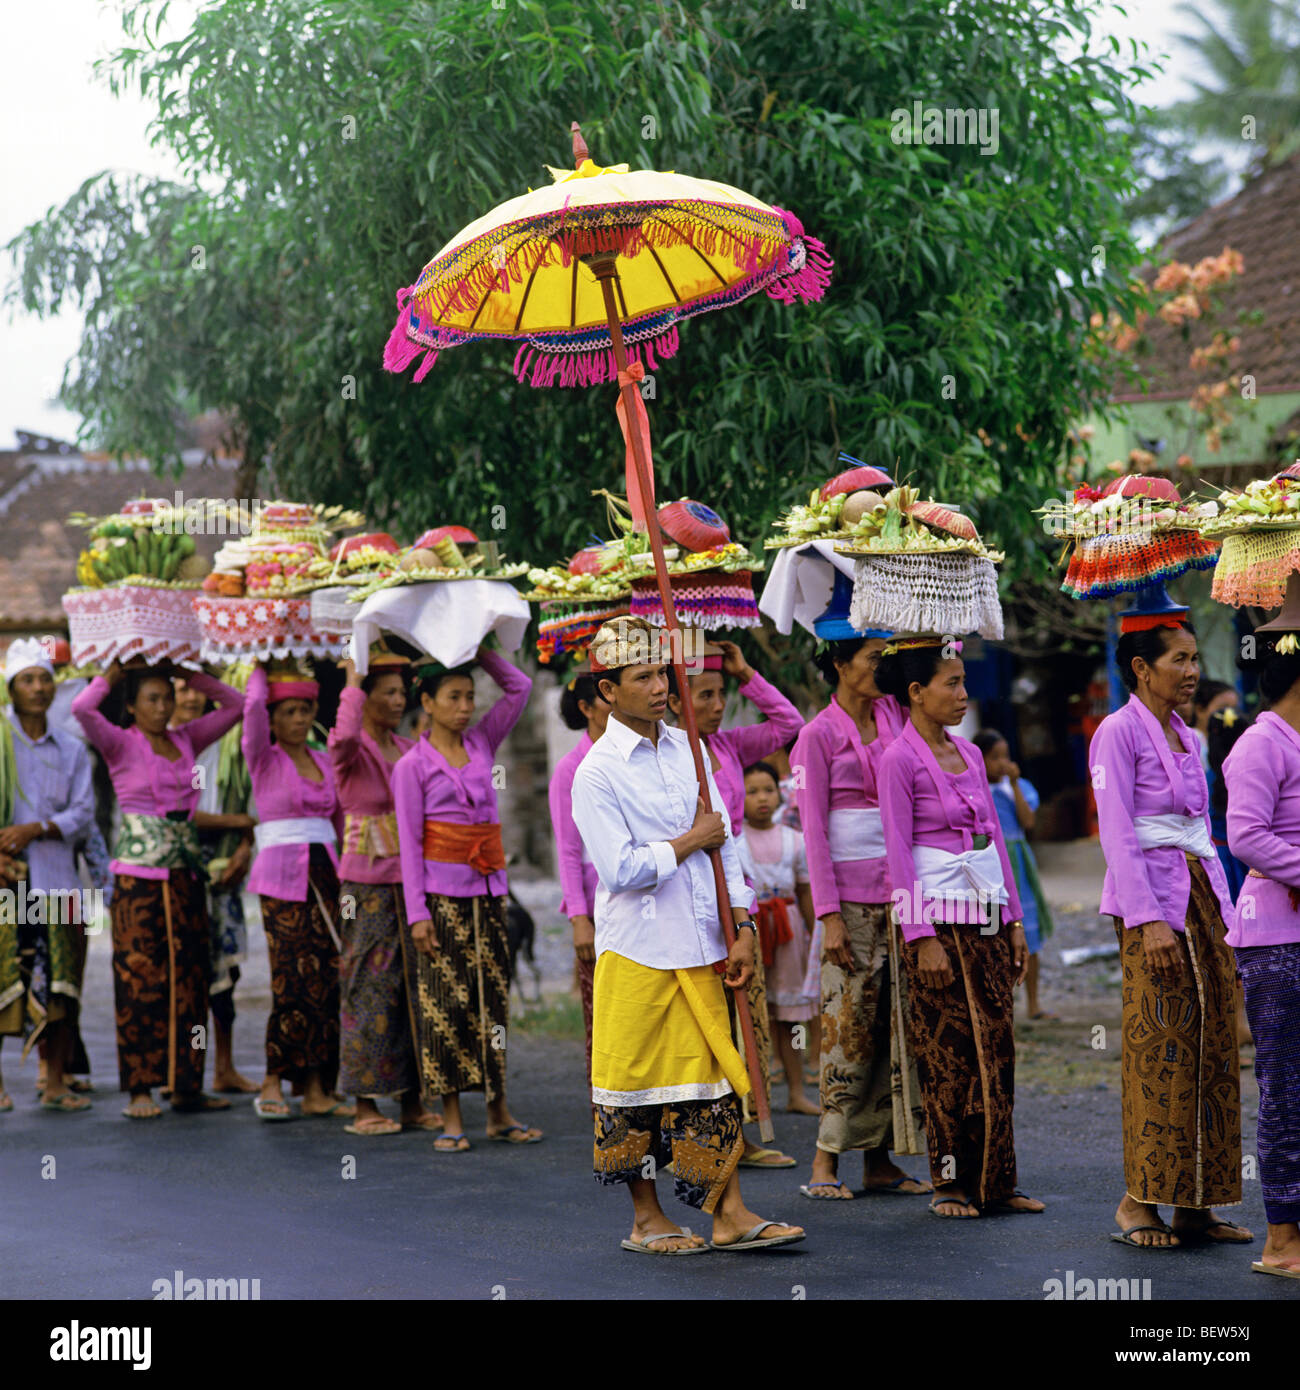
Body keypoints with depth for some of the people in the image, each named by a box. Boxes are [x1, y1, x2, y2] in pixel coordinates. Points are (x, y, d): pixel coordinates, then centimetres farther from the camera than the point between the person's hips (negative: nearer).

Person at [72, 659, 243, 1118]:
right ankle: (140, 1088, -1)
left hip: (185, 873, 5)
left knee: (189, 977, 6)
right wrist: (113, 672, -6)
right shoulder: (121, 744, -2)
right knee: (140, 977, -4)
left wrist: (190, 673, 8)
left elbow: (234, 704, 14)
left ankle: (186, 1084, 12)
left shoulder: (185, 740, 12)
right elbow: (82, 709, -20)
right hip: (139, 874, -5)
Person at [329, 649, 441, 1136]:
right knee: (372, 989, -3)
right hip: (368, 885, -6)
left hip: (413, 881, 6)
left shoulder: (411, 750, 14)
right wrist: (352, 683, -20)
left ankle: (412, 1101, 14)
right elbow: (344, 736, -29)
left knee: (415, 986, 7)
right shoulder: (352, 751, -8)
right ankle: (365, 1105, 4)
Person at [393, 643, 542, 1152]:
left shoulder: (482, 744, 11)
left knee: (492, 994, 6)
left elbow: (519, 687, 11)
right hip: (442, 890, -5)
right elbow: (409, 841, -5)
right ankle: (451, 1118, 1)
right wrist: (417, 912, -10)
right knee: (446, 999, -3)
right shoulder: (412, 765, -2)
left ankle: (499, 1113, 12)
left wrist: (479, 652, 5)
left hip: (488, 888, 5)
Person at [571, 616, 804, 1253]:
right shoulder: (596, 773, -10)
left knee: (714, 1075, 5)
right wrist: (691, 842, -8)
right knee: (638, 1082, 4)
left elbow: (723, 841, 9)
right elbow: (620, 869, -17)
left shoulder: (686, 750, 9)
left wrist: (741, 929, 2)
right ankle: (646, 1219, 16)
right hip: (637, 953, -5)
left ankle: (729, 1213, 8)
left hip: (701, 948, 6)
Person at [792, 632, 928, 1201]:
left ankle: (879, 1158, 10)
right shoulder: (820, 734, -3)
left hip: (902, 888, 5)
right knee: (849, 1022, -4)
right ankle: (827, 1158, 4)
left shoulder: (894, 715, 10)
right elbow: (814, 829, -6)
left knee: (899, 1021, 4)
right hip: (851, 892, -5)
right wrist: (829, 914, -11)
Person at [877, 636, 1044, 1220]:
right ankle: (951, 1184, 7)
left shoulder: (968, 753, 12)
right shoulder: (899, 759, -8)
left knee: (995, 1048, 6)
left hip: (986, 917, 7)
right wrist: (921, 937, -15)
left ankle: (994, 1181, 12)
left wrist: (1013, 920, 13)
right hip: (939, 920, -7)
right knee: (950, 1053, -3)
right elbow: (898, 854, -11)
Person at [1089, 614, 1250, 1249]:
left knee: (1211, 1047, 4)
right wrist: (1148, 920, -20)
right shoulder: (1119, 731, -6)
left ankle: (1195, 1205, 9)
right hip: (1150, 899, -7)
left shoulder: (1186, 738, 17)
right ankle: (1139, 1201, 1)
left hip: (1203, 897, 8)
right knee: (1160, 1047, -7)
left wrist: (1222, 912, 15)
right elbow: (1117, 835, -13)